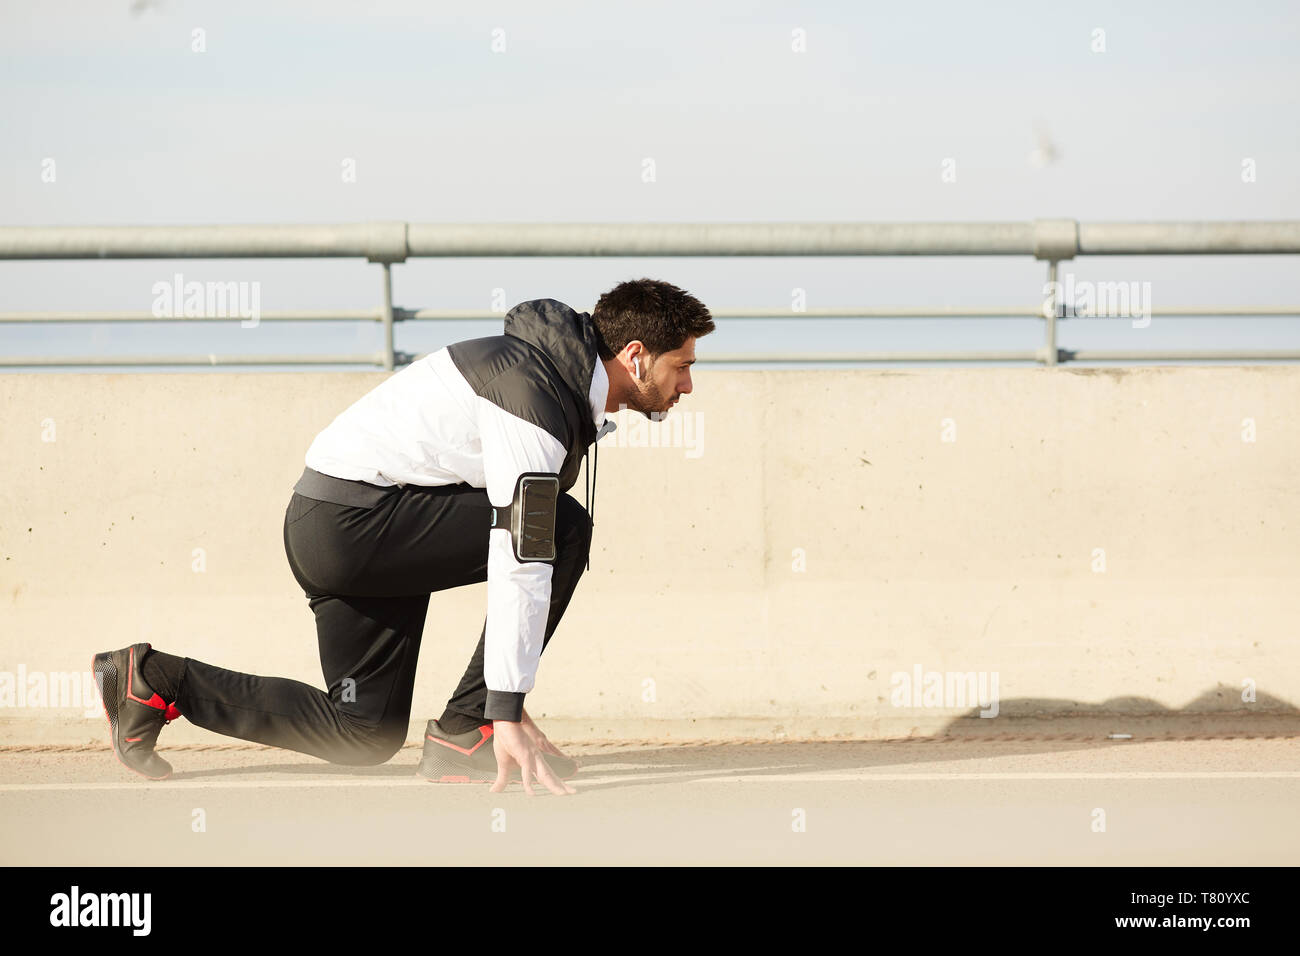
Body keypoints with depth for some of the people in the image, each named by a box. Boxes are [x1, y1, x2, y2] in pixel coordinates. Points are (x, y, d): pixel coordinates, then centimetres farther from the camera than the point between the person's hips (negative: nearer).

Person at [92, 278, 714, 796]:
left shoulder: (565, 387, 12)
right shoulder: (539, 401, -20)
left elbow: (516, 548, 19)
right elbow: (520, 559, -27)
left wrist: (509, 698, 17)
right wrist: (506, 710, -31)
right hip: (350, 521, -10)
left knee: (366, 735, 13)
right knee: (563, 529, -17)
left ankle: (156, 681, 14)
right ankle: (465, 734, -12)